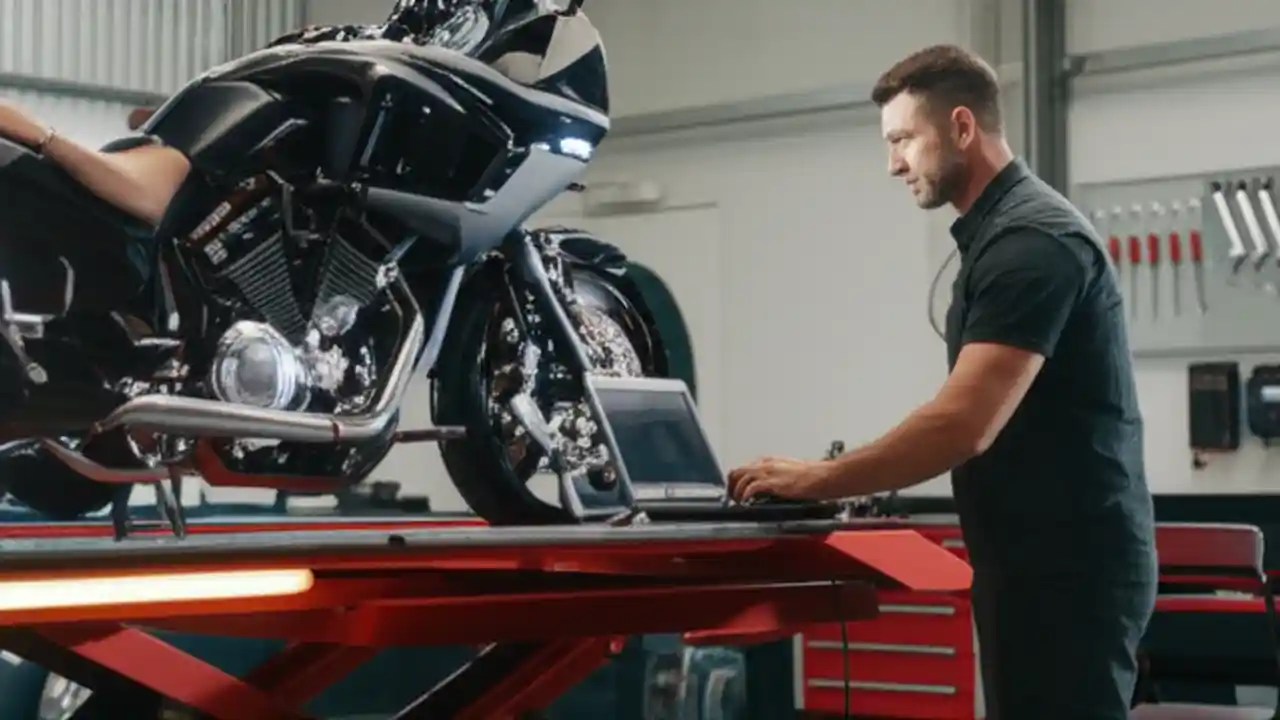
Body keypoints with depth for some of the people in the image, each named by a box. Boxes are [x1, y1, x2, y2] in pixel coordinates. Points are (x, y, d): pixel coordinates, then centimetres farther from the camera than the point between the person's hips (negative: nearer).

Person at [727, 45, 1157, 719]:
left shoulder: (1031, 241, -17)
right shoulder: (1005, 233, 16)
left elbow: (965, 425, -24)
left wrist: (817, 480, -16)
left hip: (1066, 568, -10)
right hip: (1045, 563, 10)